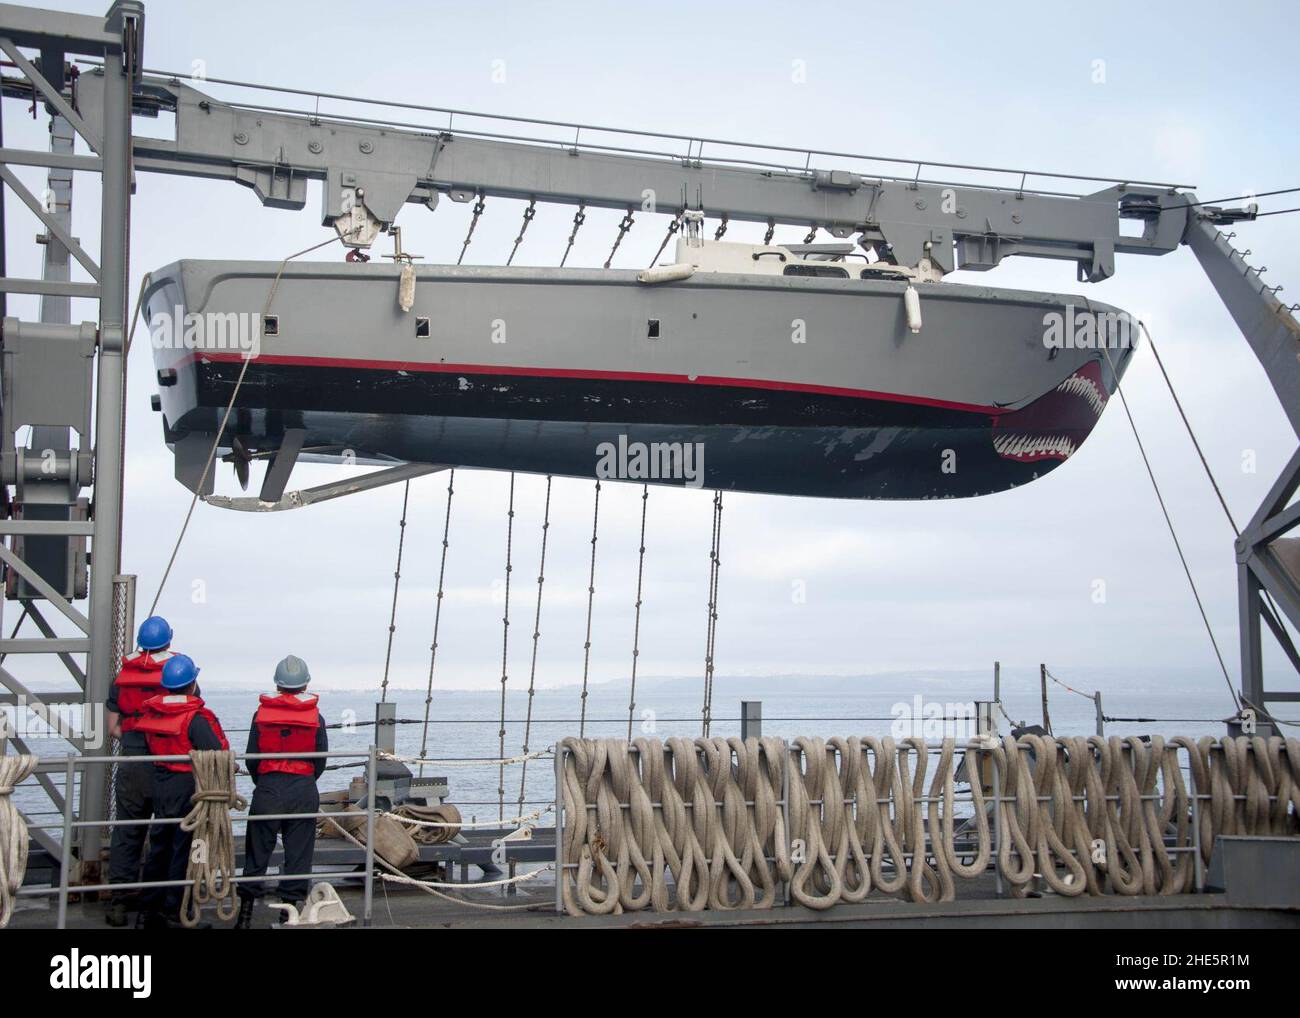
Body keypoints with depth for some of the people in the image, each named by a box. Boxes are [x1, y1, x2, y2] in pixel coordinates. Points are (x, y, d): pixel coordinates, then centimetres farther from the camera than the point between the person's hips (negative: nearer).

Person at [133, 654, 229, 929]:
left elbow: (149, 748, 14)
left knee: (159, 847, 17)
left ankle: (148, 910, 23)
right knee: (184, 851, 1)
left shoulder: (151, 712, 4)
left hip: (159, 785, 7)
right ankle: (175, 914, 5)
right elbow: (216, 756, -22)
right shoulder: (196, 718, -19)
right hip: (189, 789, -7)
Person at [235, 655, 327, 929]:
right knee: (298, 855, 7)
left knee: (257, 854, 7)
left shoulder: (261, 714, 0)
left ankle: (245, 912, 9)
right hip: (304, 791, 0)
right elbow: (321, 761, 5)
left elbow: (251, 759, 3)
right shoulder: (315, 717, 0)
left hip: (267, 790, 0)